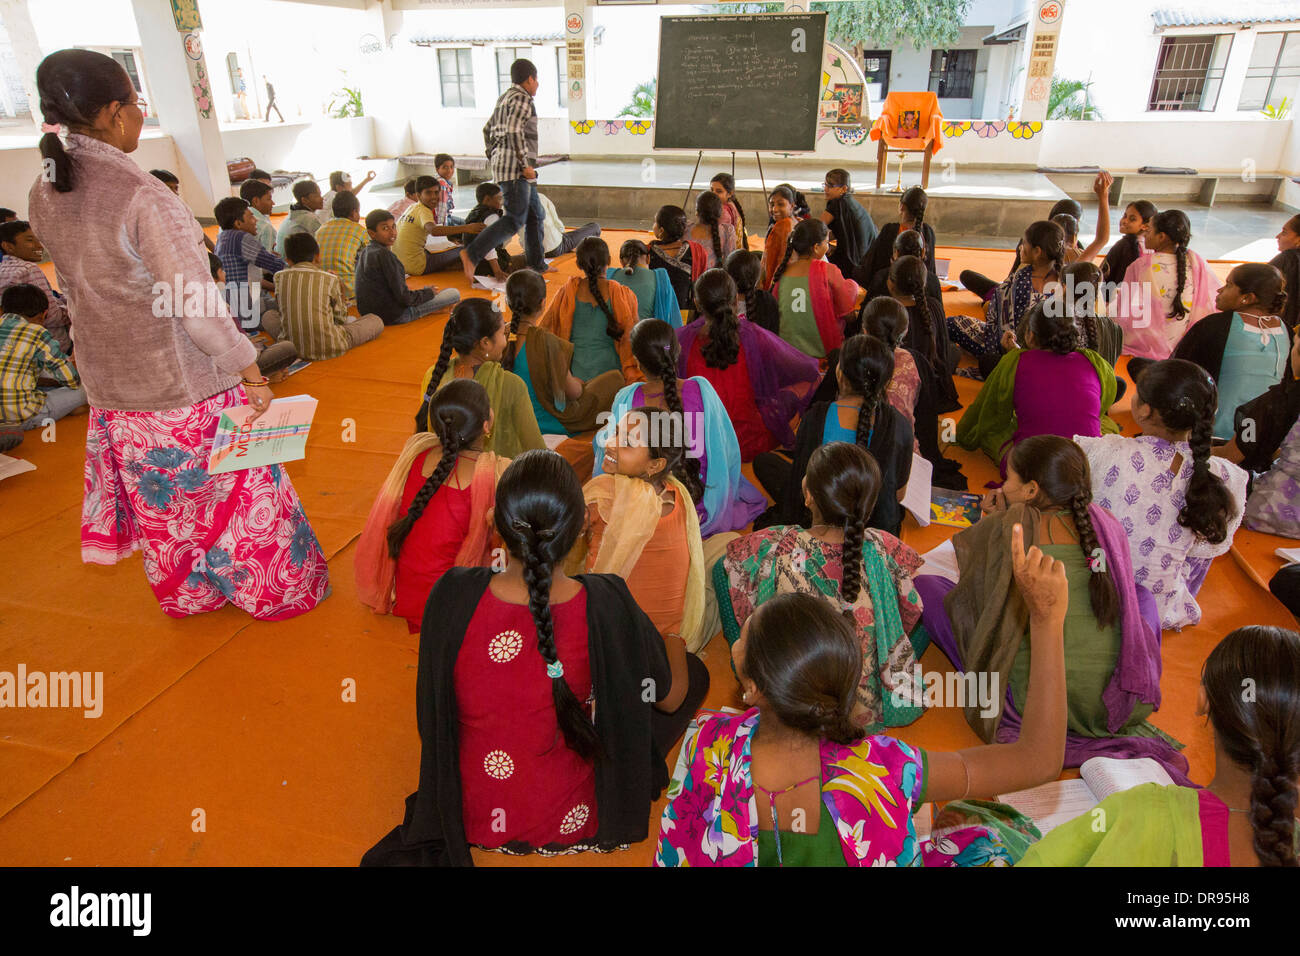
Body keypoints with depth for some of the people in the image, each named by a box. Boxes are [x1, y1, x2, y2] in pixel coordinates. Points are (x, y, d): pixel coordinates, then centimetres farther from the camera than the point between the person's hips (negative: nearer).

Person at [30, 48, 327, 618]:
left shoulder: (43, 197, 1)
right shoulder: (144, 196, -23)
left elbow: (76, 292, 12)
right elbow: (197, 306, -23)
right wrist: (251, 373, -13)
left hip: (108, 386, 7)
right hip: (184, 385, -7)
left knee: (159, 503, 22)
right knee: (231, 486, 11)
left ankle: (184, 593, 41)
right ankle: (277, 591, 27)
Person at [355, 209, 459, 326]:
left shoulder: (363, 252, 7)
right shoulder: (384, 254, -21)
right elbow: (404, 298, -21)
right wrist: (430, 292, -3)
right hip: (393, 316, -10)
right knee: (454, 294, -8)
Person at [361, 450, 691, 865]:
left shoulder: (451, 595, -24)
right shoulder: (607, 606, -28)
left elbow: (432, 717, -4)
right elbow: (671, 699, -9)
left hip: (472, 819, 4)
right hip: (575, 825, -3)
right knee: (695, 671, 11)